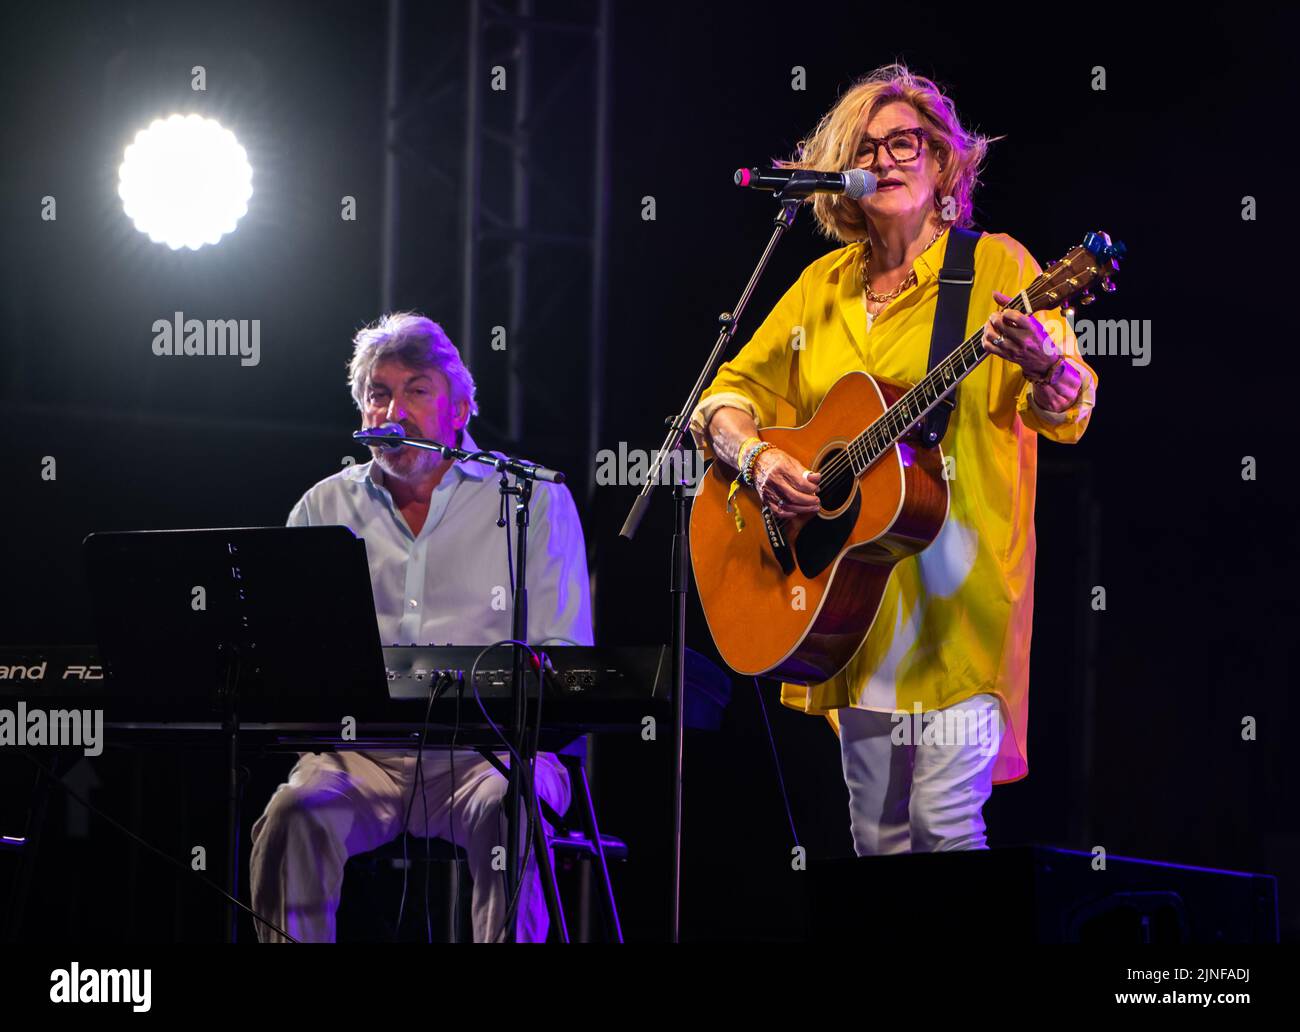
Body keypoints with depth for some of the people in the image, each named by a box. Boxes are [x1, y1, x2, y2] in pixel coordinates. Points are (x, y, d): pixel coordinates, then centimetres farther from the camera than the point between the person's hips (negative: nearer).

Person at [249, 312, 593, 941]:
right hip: (362, 747, 2)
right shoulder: (325, 507, 16)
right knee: (295, 816, -30)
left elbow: (563, 655, 1)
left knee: (507, 810, -36)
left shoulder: (534, 499, 8)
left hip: (487, 748, -2)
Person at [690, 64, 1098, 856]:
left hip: (954, 587, -5)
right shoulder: (825, 287, 13)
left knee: (945, 829, -13)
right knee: (878, 836, 7)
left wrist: (1042, 363, -34)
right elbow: (728, 397, 17)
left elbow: (1067, 416, -11)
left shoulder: (995, 266, -1)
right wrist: (755, 456, -5)